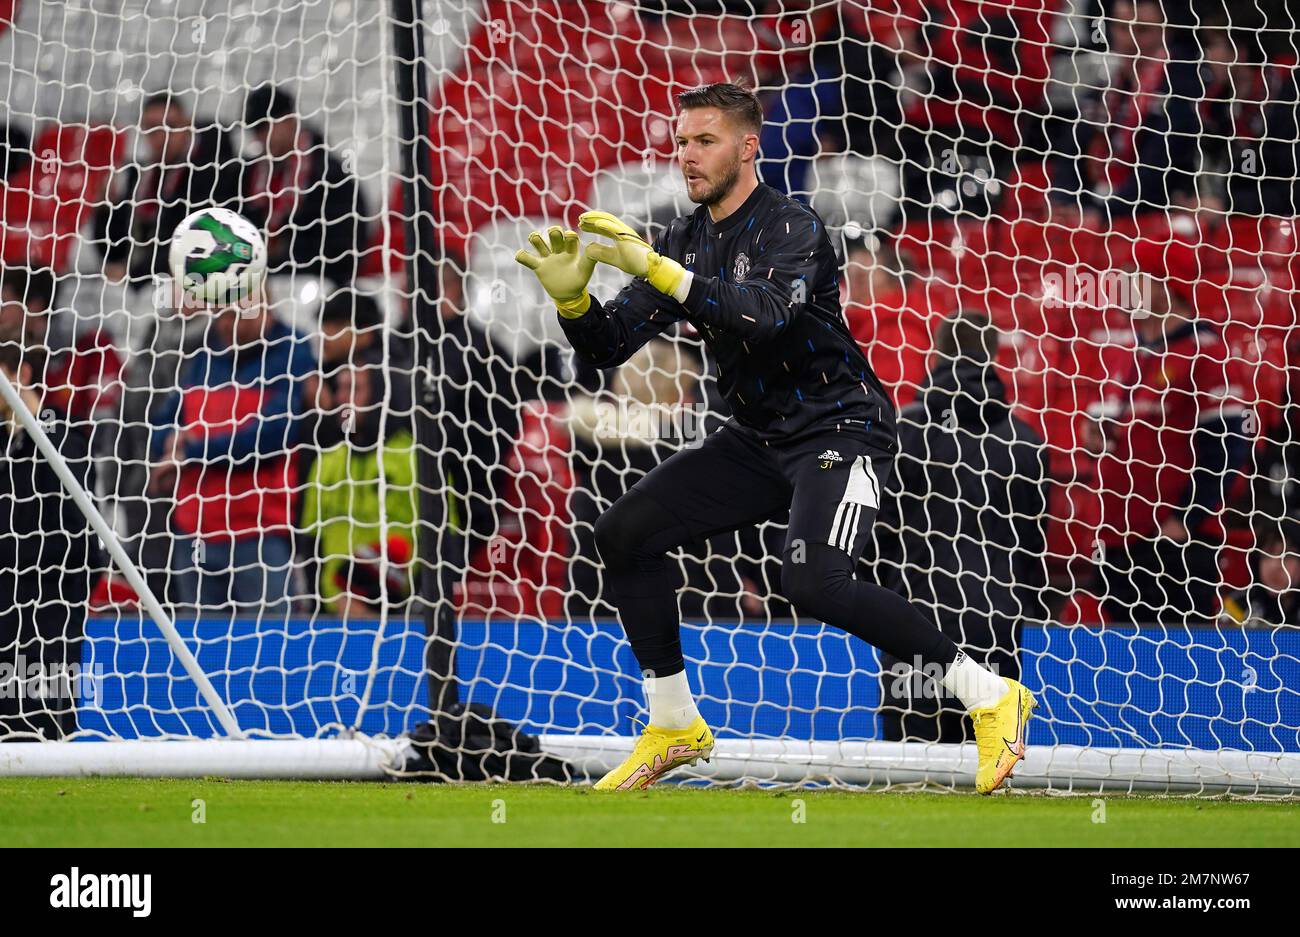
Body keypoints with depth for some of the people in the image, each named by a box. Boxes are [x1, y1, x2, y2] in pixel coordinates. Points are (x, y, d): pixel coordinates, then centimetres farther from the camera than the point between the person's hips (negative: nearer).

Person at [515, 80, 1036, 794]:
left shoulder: (791, 228, -17)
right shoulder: (684, 241, 6)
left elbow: (763, 314, -37)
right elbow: (608, 347, 2)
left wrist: (656, 271, -44)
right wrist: (572, 299, -20)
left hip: (840, 428, -8)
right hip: (758, 439, 8)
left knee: (813, 582, -29)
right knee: (625, 533, -1)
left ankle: (989, 696, -16)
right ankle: (674, 727, 11)